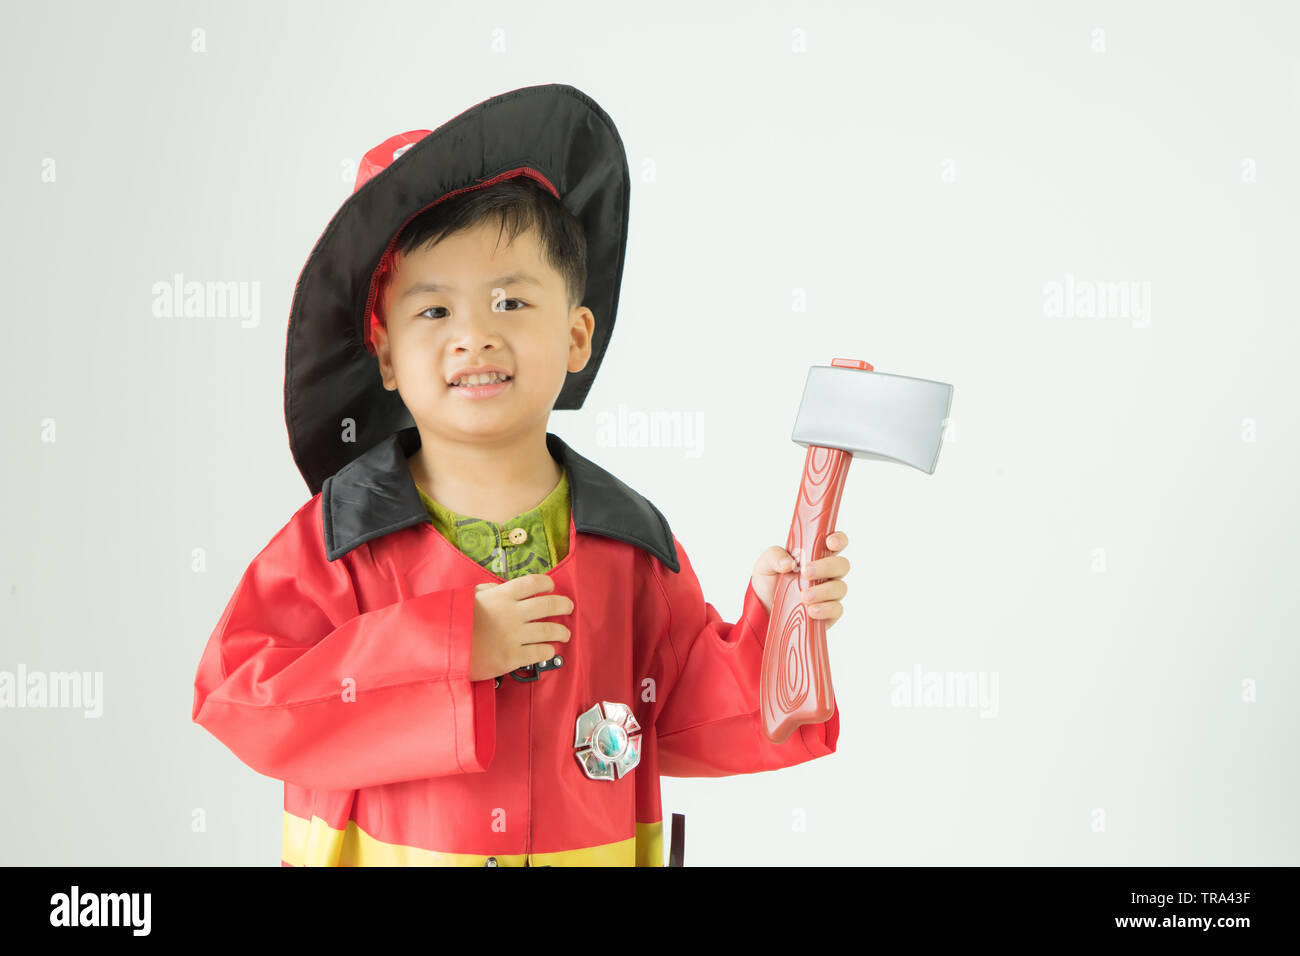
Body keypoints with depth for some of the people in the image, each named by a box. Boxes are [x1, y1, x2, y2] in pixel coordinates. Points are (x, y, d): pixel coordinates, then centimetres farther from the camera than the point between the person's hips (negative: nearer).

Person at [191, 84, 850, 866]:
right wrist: (448, 646, -25)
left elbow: (689, 716, -1)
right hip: (388, 847, -1)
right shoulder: (339, 538, -13)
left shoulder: (632, 544, -6)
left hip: (595, 847, 2)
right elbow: (238, 702, -21)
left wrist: (768, 626, -19)